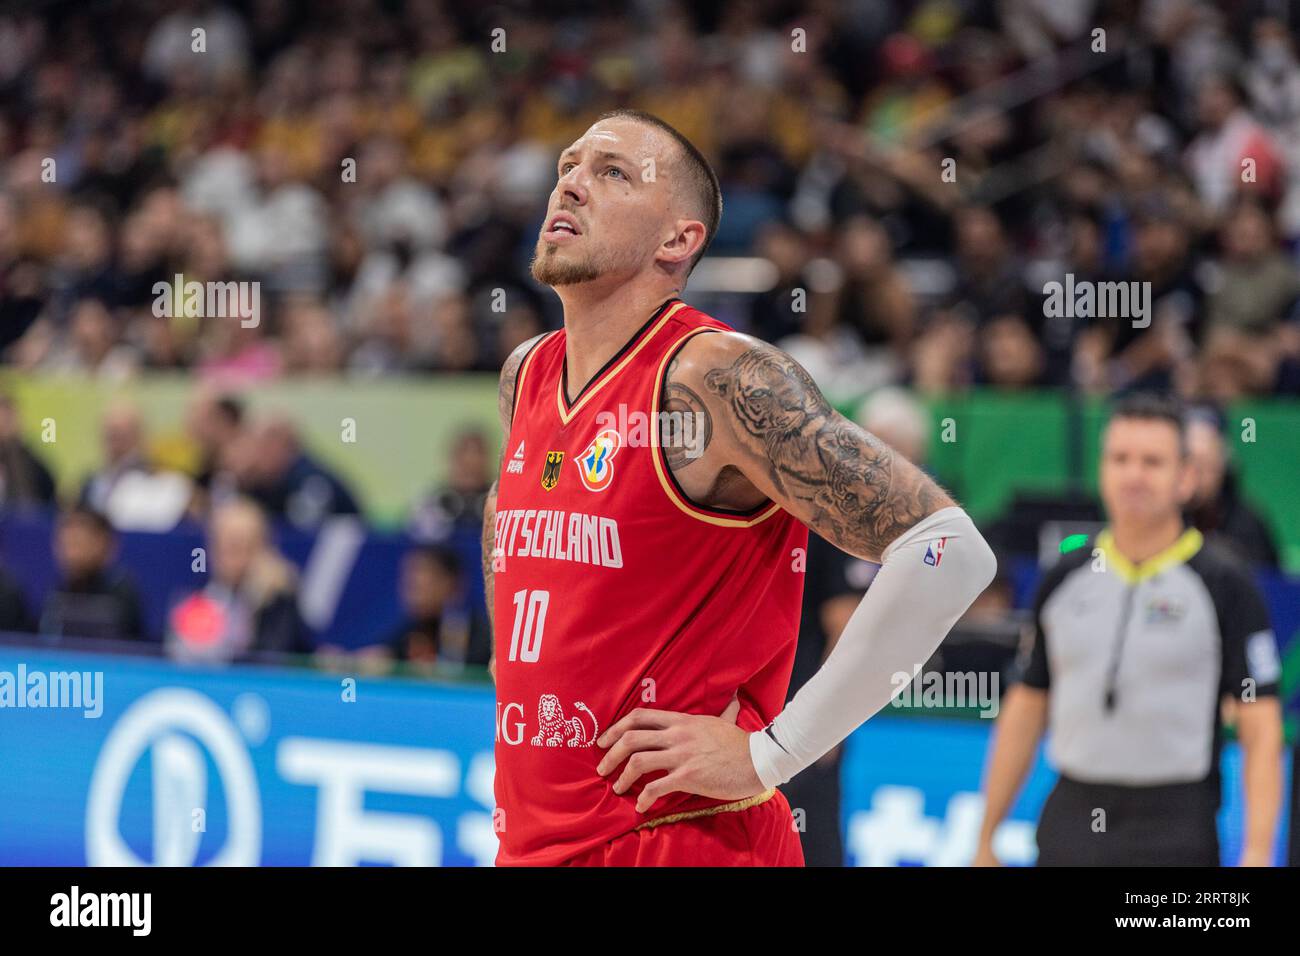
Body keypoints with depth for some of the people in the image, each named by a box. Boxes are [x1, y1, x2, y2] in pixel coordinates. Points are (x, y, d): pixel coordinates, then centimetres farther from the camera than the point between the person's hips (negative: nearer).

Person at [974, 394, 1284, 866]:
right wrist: (986, 840, 12)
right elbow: (1025, 710, 15)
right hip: (1070, 823, 4)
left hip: (1175, 835, -4)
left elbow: (1261, 733, -6)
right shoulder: (1065, 578, 9)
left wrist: (1257, 854, -15)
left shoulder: (1225, 583, -3)